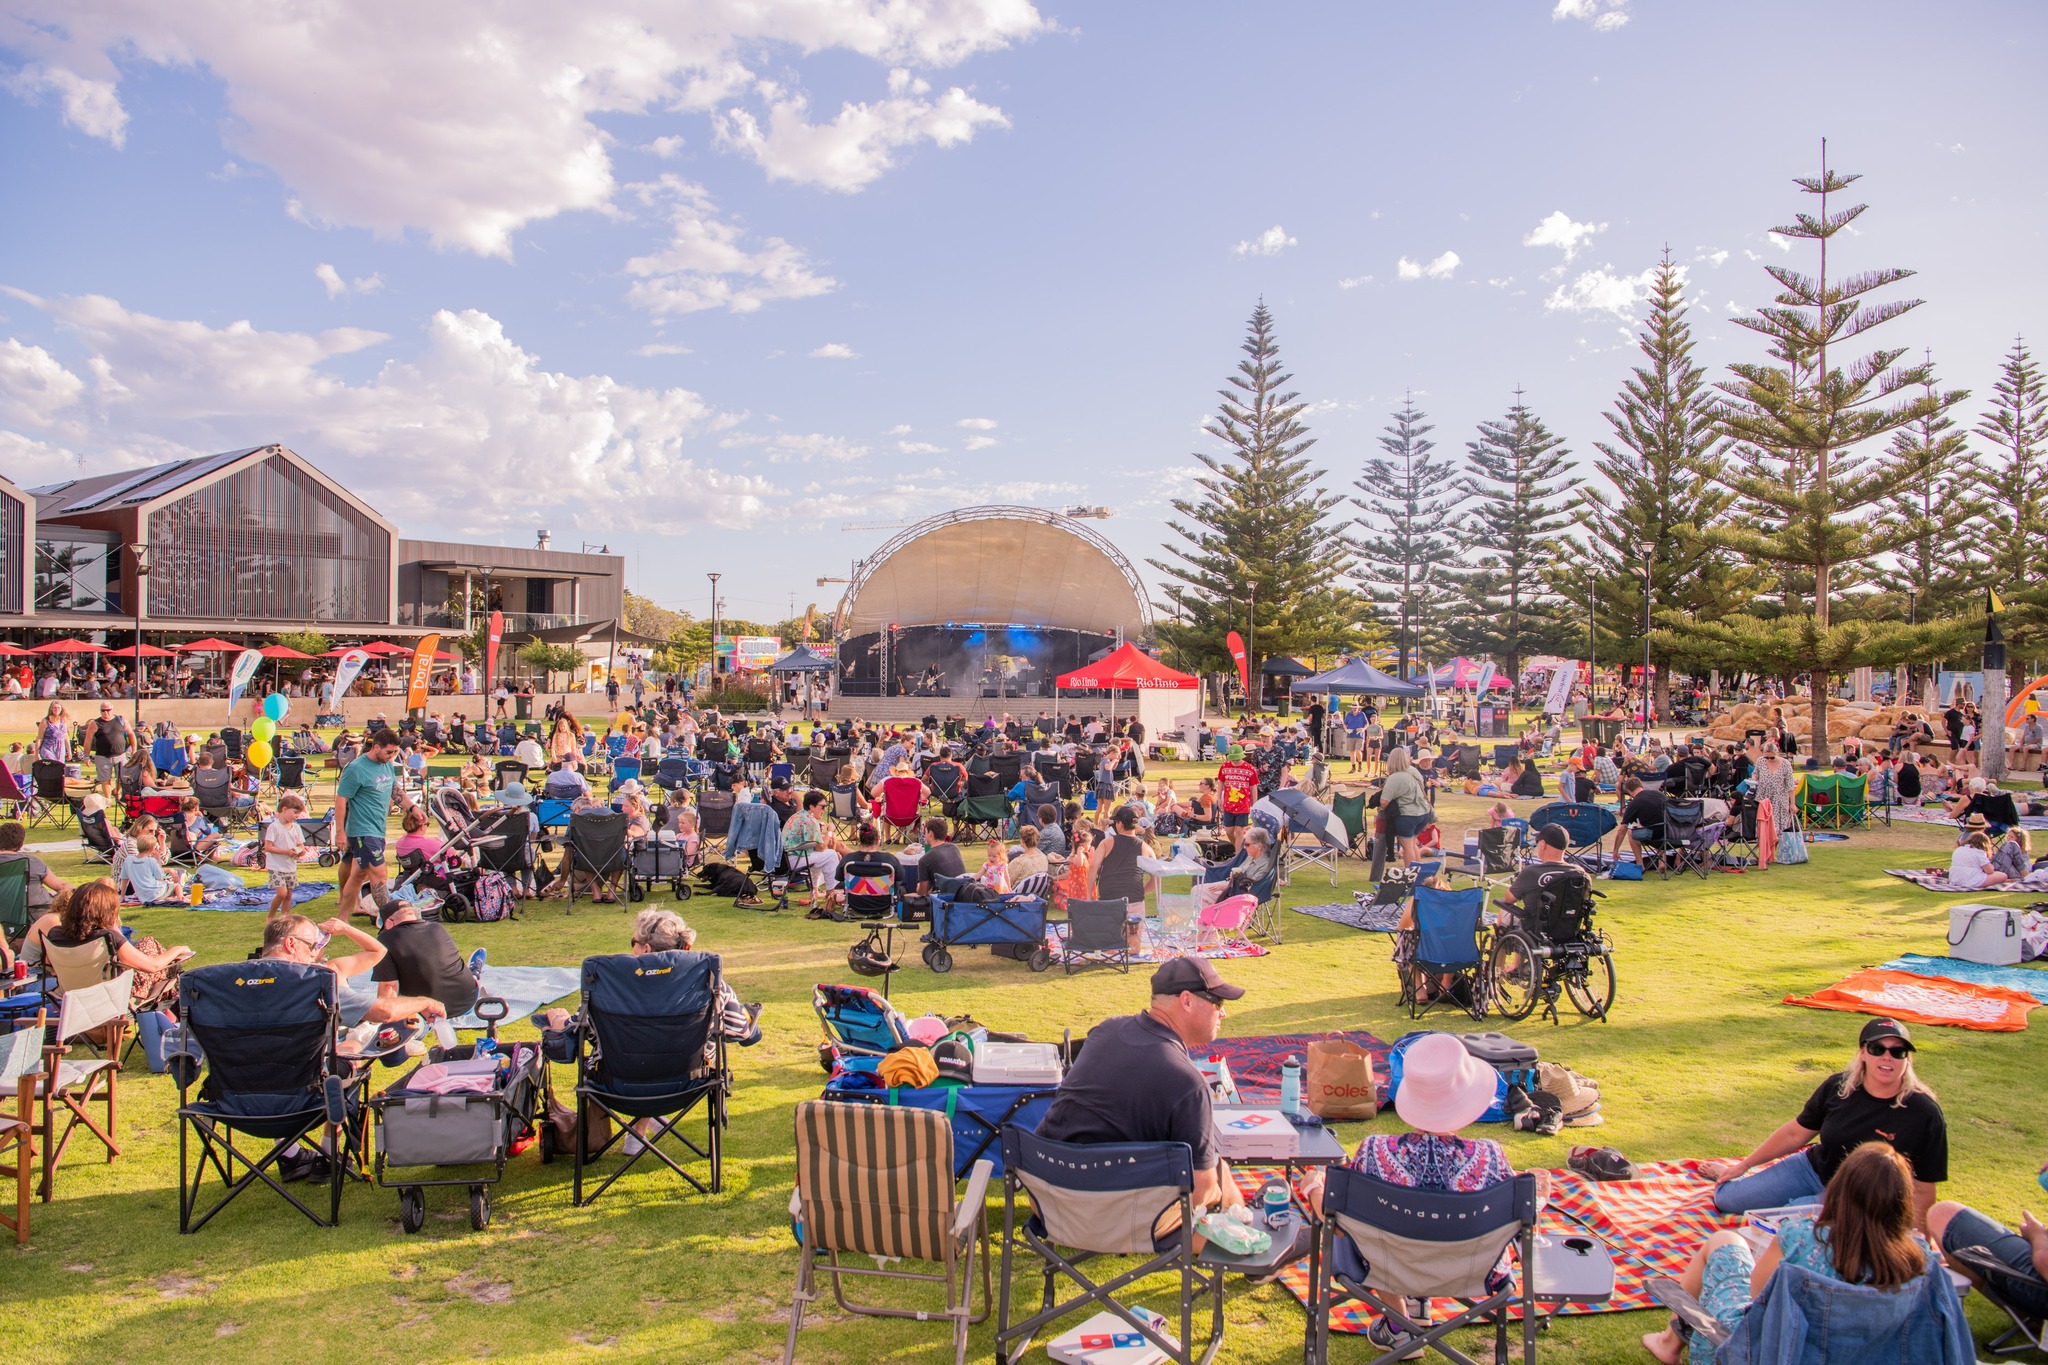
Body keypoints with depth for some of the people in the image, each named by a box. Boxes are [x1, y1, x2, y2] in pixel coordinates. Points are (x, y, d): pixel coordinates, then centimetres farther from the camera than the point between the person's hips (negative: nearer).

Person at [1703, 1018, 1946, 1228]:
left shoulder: (1924, 1113, -21)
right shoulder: (1838, 1087, -11)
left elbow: (1922, 1190, -12)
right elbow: (1795, 1133, 3)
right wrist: (1744, 1165, 9)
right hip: (1814, 1168, 3)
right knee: (1727, 1199, -1)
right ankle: (1727, 1173, 34)